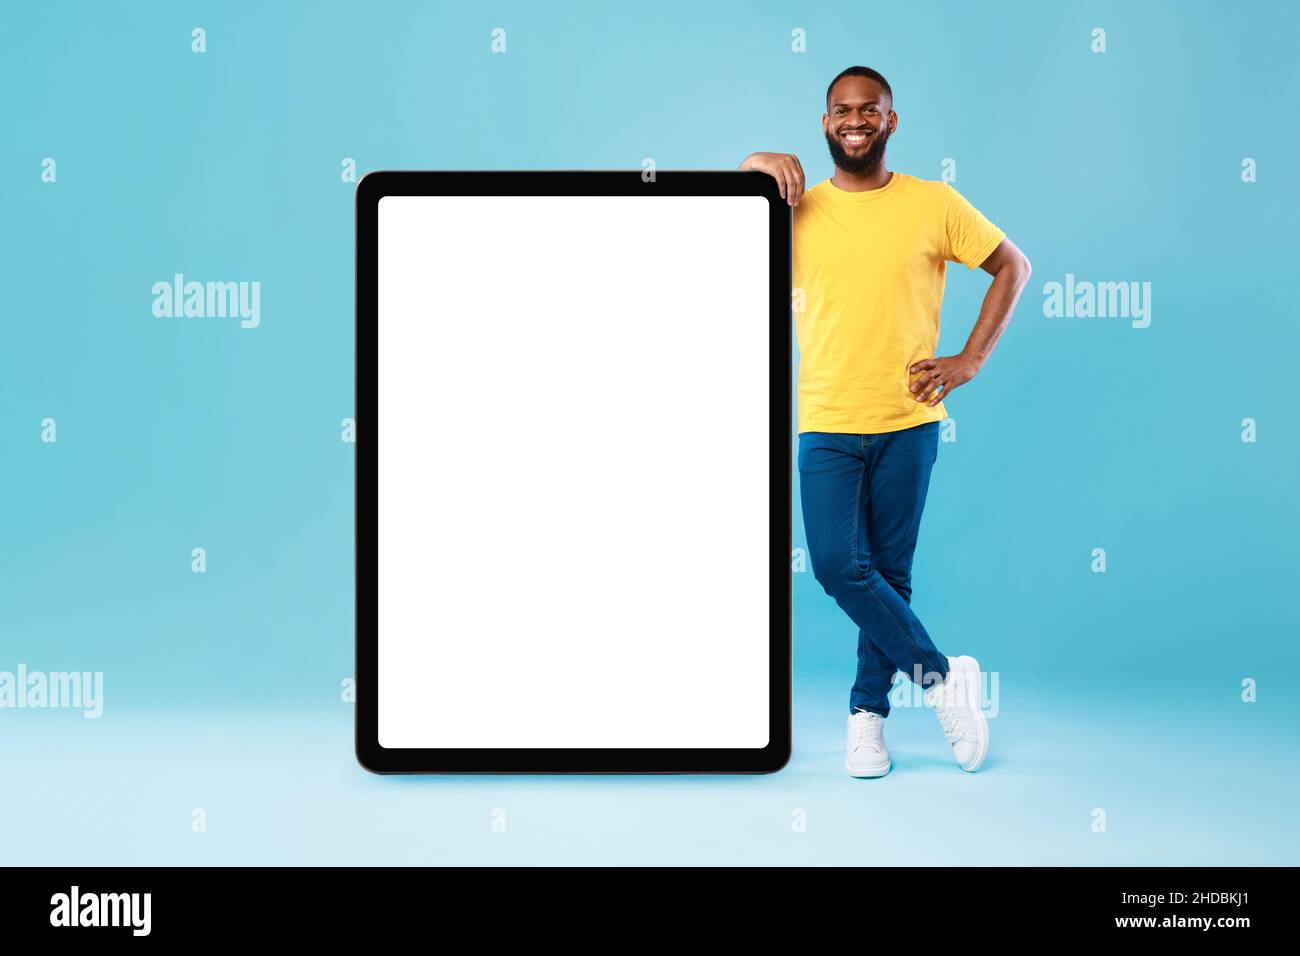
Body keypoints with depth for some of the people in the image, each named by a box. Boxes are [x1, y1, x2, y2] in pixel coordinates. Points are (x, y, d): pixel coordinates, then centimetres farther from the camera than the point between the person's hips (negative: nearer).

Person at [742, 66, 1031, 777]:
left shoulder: (934, 205, 1)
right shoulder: (796, 210, 4)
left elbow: (1012, 266, 9)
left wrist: (970, 359, 2)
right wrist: (751, 169, -10)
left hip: (908, 423, 0)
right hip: (828, 425, 1)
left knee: (890, 570, 6)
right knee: (838, 566, -10)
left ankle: (868, 709, 21)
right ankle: (941, 677, 8)